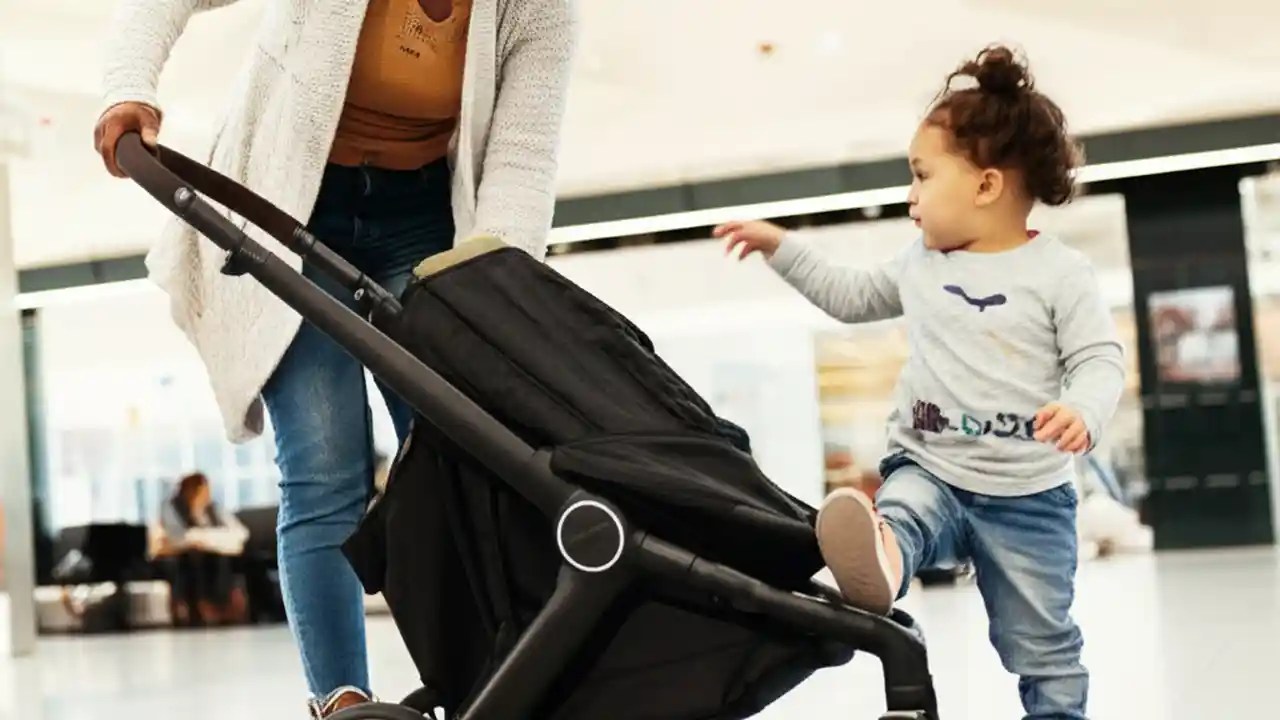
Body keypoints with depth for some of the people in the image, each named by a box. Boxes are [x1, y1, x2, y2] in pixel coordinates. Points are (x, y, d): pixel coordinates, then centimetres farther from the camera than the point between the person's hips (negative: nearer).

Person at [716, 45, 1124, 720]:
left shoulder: (1060, 271, -7)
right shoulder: (921, 265, 10)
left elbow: (1099, 359, -11)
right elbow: (851, 296, 25)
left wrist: (1082, 411, -31)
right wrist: (780, 246, 22)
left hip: (1027, 494, -2)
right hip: (928, 468, 2)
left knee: (1041, 646, 8)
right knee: (900, 515, -36)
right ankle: (880, 562, -66)